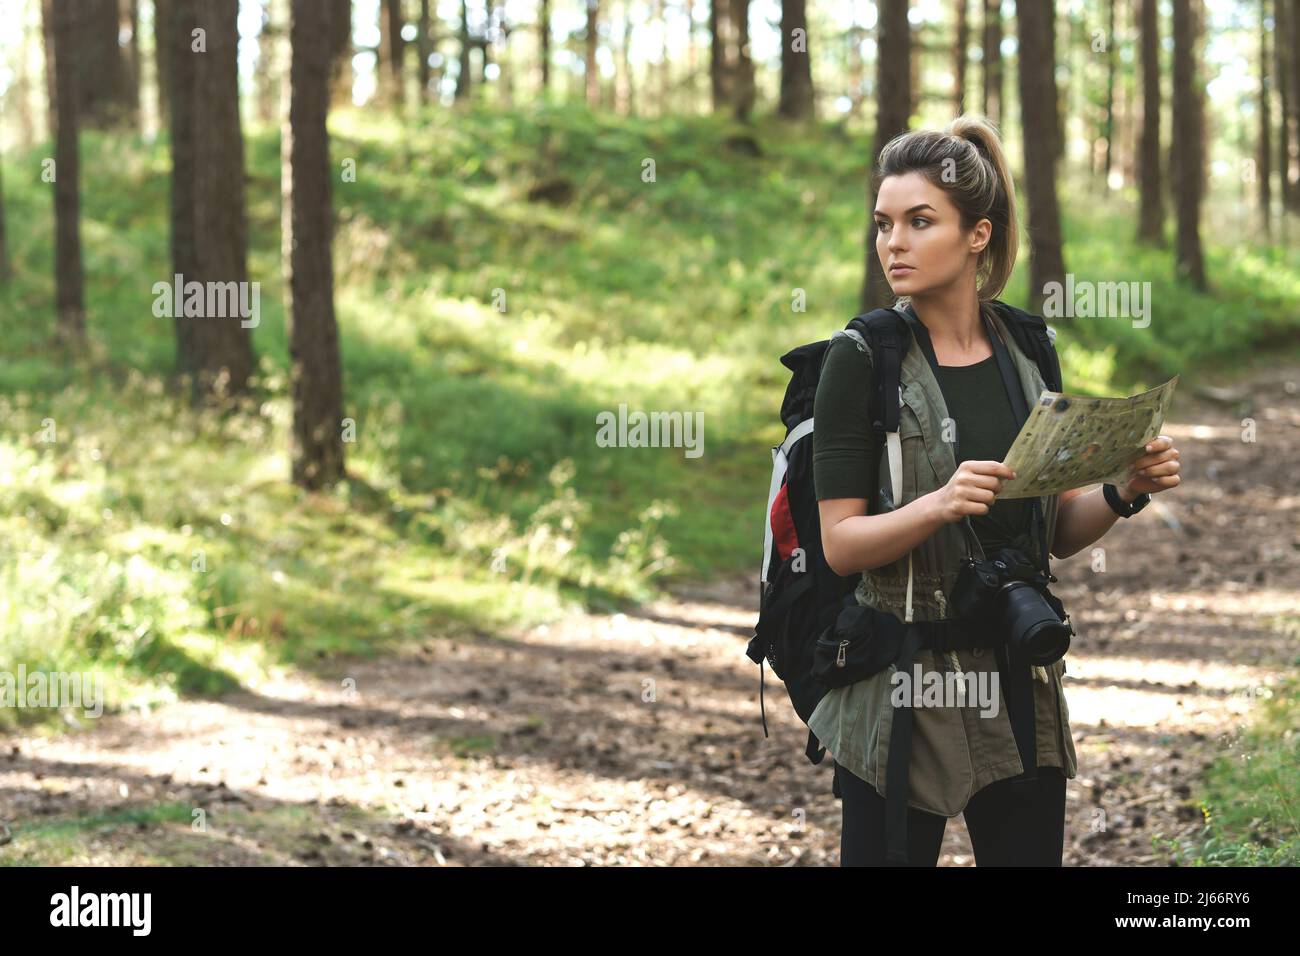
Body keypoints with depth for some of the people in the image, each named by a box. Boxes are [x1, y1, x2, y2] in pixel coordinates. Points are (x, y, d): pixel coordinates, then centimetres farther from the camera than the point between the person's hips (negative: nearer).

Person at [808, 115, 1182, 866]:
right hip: (903, 685, -4)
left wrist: (1127, 492, -8)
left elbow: (1059, 533, 11)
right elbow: (840, 544, -12)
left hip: (1020, 683, 4)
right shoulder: (863, 359, -8)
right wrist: (938, 505, -28)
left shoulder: (1026, 348, 5)